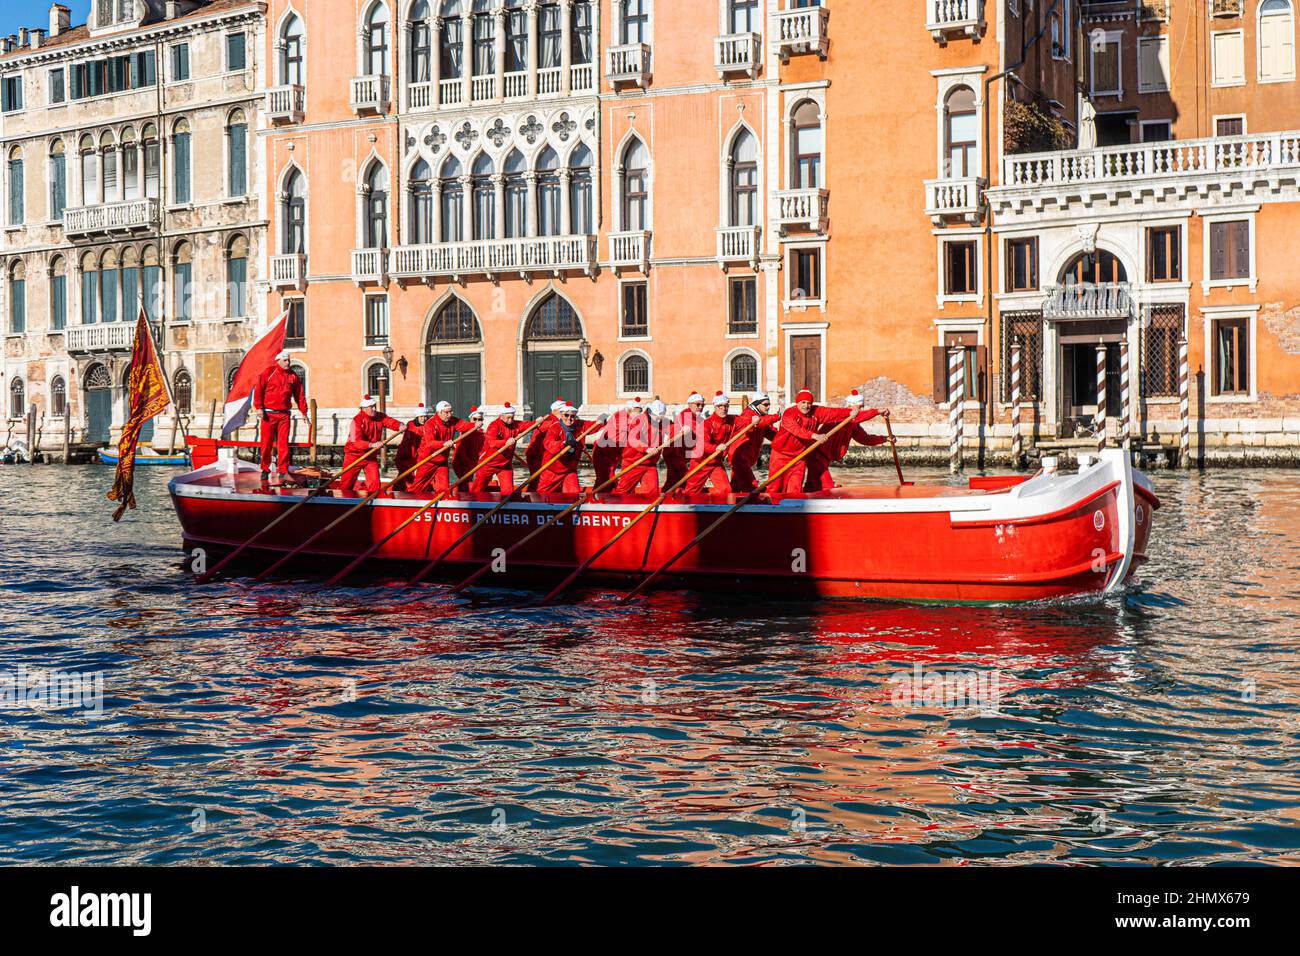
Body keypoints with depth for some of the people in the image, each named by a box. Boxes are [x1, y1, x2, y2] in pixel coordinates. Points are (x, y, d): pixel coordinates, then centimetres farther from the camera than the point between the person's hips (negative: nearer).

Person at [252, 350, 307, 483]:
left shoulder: (293, 376, 11)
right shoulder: (269, 372, 0)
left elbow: (299, 395, 15)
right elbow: (258, 389, -3)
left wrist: (303, 412, 11)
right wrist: (258, 407, -11)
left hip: (284, 414, 2)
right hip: (268, 414, -2)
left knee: (283, 443, -2)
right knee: (267, 442, 1)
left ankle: (283, 470, 2)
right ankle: (265, 469, 12)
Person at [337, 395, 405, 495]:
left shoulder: (379, 416, -2)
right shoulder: (357, 421, -21)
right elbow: (356, 441, -31)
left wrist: (400, 426, -37)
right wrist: (372, 444, -46)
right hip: (354, 455, -5)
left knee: (374, 482, 1)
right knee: (347, 483, 3)